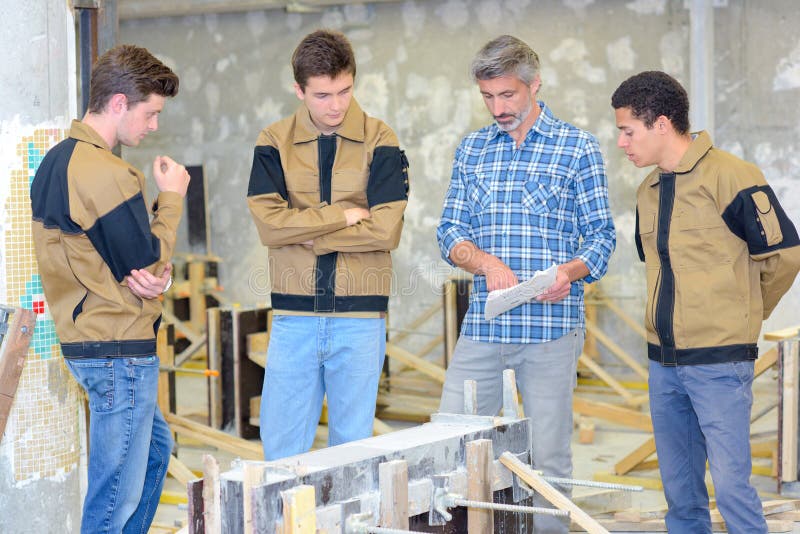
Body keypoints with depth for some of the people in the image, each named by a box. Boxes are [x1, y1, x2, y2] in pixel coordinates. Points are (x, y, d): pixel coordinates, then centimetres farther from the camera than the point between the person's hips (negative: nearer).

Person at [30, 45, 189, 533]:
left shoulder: (58, 160, 12)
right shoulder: (106, 174, -20)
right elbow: (146, 263, -15)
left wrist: (156, 275, -4)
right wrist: (172, 198, -2)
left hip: (85, 340, 11)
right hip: (118, 347, -11)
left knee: (156, 447, 26)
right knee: (118, 492, -5)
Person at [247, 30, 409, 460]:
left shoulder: (379, 142, 0)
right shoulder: (274, 143, 4)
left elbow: (385, 230, -11)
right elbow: (268, 224, -8)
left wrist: (303, 231, -8)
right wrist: (343, 216, -11)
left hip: (360, 316, -1)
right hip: (293, 314, 1)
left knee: (353, 446, 7)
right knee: (280, 446, 3)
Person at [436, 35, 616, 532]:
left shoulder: (578, 147, 2)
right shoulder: (472, 149, 13)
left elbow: (601, 235, 1)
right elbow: (450, 230, 9)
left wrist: (570, 272, -20)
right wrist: (485, 262, -13)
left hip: (552, 327, -3)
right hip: (482, 325, 3)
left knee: (550, 457, 2)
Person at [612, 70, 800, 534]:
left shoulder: (730, 178, -14)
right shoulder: (649, 191, 9)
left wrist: (741, 317, 4)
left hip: (719, 362, -7)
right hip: (664, 361, 7)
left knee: (731, 483, -8)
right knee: (680, 490, 13)